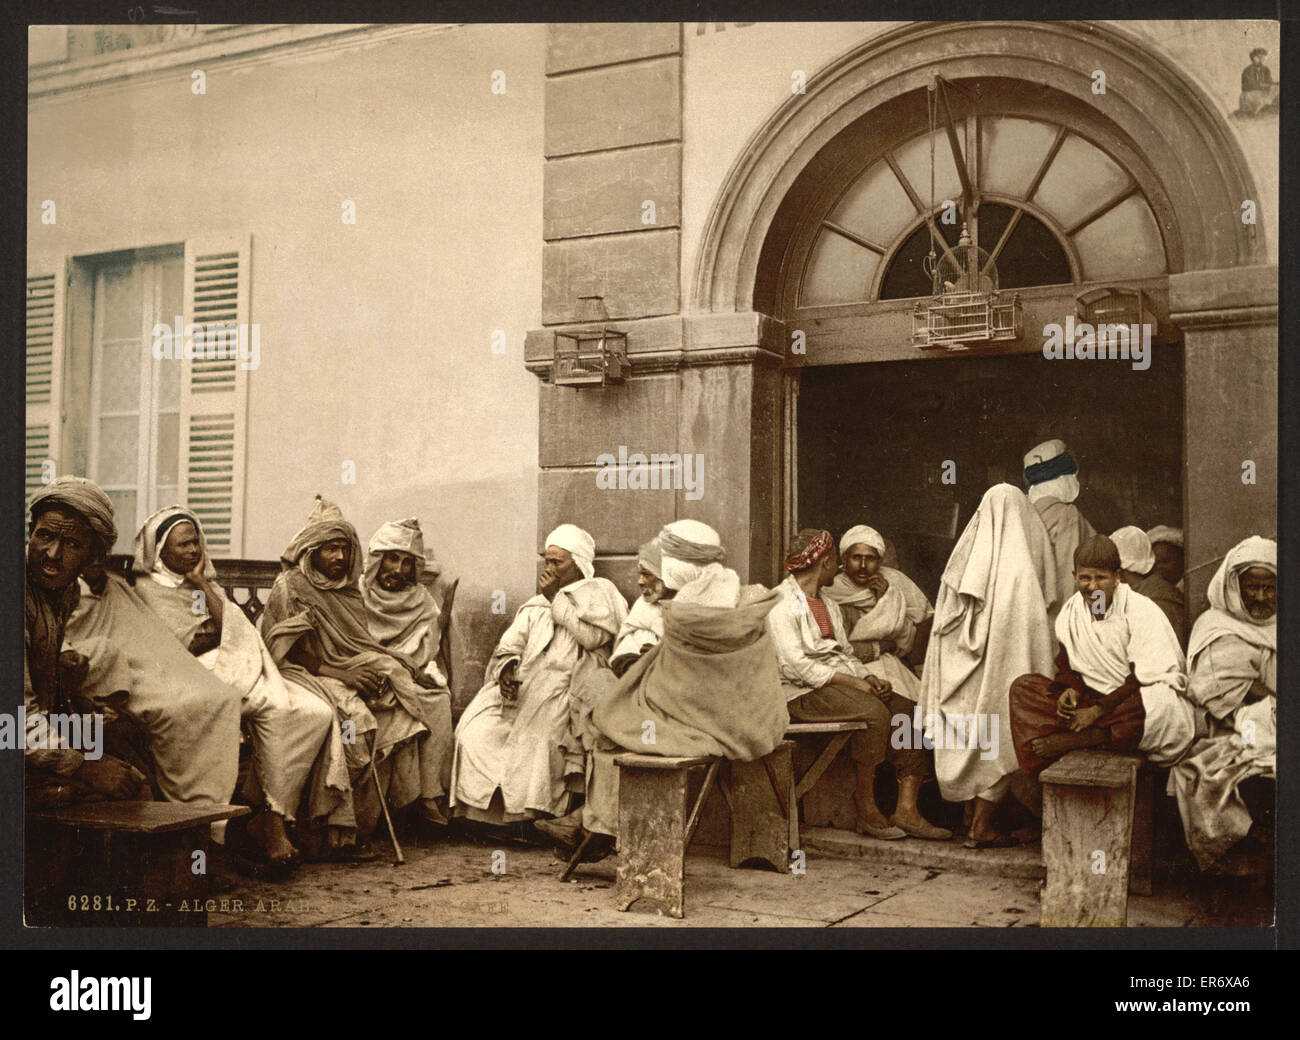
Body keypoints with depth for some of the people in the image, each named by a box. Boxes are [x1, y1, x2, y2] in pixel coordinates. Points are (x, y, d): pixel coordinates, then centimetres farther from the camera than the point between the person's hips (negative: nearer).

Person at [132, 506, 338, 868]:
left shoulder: (204, 582, 27)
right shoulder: (149, 588, 7)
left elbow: (231, 627, 8)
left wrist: (201, 584, 5)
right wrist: (214, 635, 6)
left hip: (240, 671, 7)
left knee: (317, 712, -17)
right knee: (275, 707, -34)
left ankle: (268, 815, -22)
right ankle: (273, 821, -30)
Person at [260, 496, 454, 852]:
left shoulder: (349, 592, 21)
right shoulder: (291, 588, -1)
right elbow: (289, 652, -10)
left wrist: (382, 666, -4)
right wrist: (338, 673, -20)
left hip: (355, 676, 7)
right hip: (313, 678, -7)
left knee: (433, 702, -11)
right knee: (355, 718, -37)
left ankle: (429, 797, -16)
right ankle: (338, 831, -35)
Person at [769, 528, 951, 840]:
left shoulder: (830, 605, 24)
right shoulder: (781, 602, -5)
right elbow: (795, 665, -16)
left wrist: (870, 678, -3)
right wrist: (853, 682, -18)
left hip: (841, 683, 8)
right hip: (805, 693, -8)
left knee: (908, 709, -11)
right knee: (873, 712, -31)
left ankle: (907, 809, -16)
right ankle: (866, 809, -20)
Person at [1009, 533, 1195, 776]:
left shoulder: (1142, 611, -13)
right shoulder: (1071, 611, 4)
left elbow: (1144, 679, -18)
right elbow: (1067, 663, 13)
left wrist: (1098, 710, -22)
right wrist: (1071, 689, -10)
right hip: (1094, 698, 6)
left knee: (1164, 702, -42)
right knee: (1023, 686, -10)